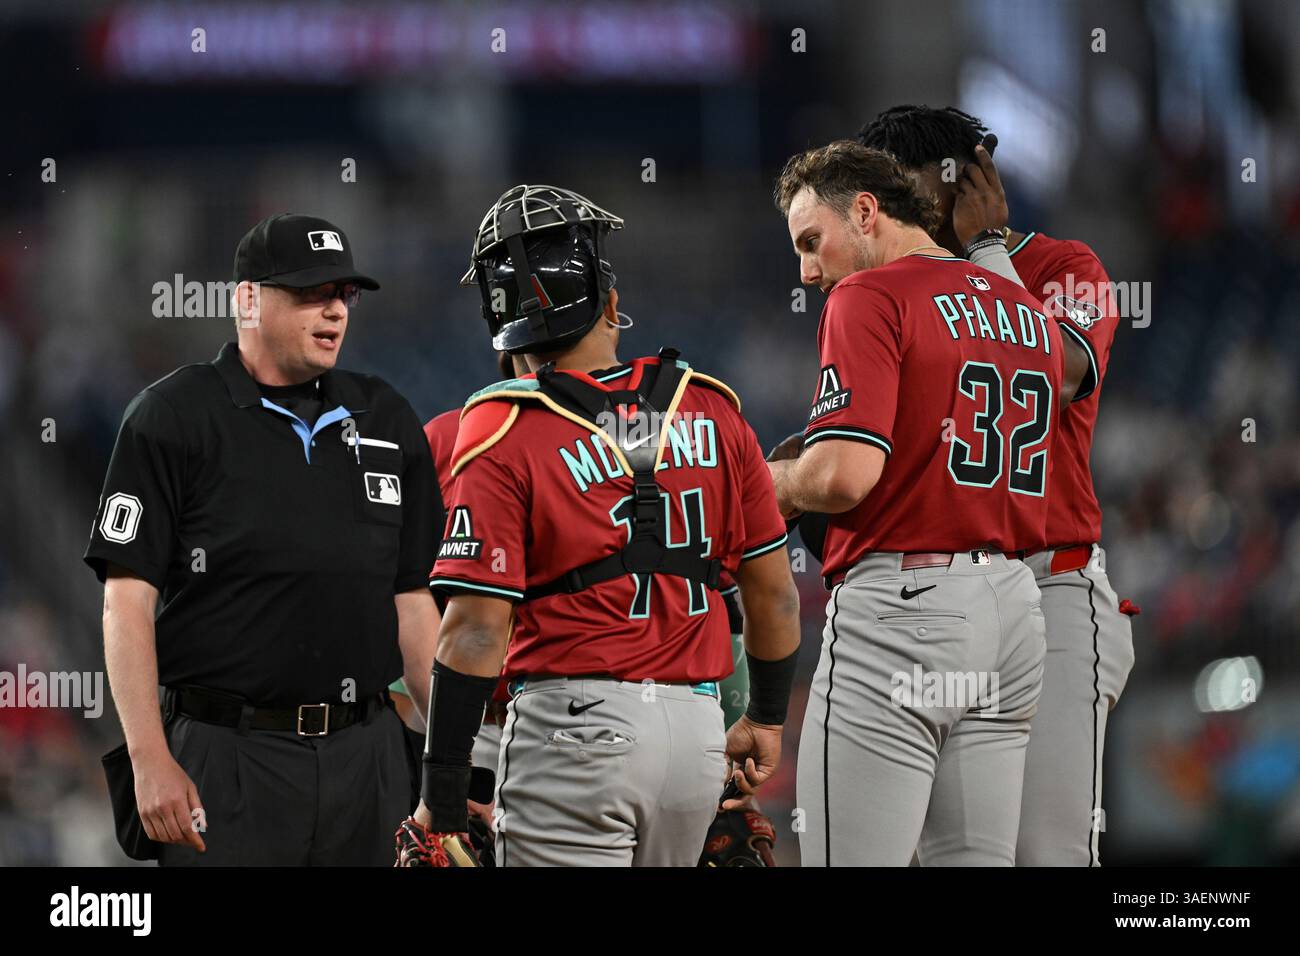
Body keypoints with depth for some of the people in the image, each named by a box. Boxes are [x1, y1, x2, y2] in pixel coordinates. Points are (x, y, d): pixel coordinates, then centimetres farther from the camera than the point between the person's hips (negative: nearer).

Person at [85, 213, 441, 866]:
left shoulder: (386, 420, 13)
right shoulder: (173, 416, -2)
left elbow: (412, 599, 16)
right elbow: (127, 599, -7)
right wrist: (150, 759, -15)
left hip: (365, 757, 5)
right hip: (228, 757, -4)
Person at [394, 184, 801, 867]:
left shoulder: (504, 435, -7)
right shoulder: (710, 412, 5)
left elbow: (476, 628, -11)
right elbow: (773, 589, 11)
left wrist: (443, 795, -7)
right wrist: (766, 719, 27)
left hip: (573, 728, -5)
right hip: (696, 727, 5)